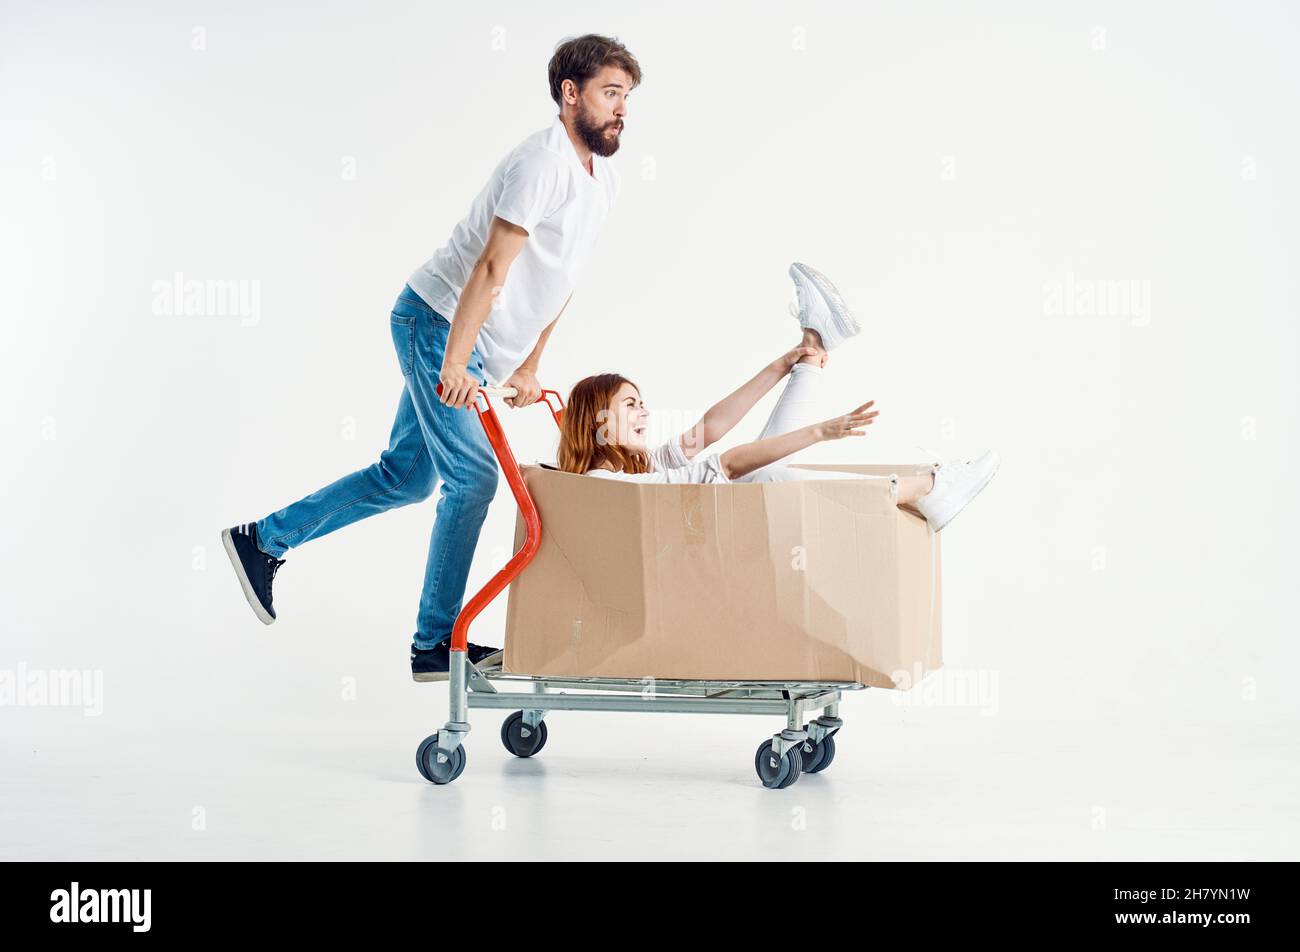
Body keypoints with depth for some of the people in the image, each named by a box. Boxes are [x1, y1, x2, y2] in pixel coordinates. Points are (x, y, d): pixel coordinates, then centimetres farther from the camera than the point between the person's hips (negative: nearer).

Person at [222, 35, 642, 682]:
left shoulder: (602, 177, 10)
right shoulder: (541, 162, -19)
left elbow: (558, 282, 18)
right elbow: (491, 269, -24)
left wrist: (528, 366, 19)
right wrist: (455, 363, -27)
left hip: (464, 338, 9)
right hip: (439, 320, -9)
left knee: (406, 476, 12)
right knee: (472, 478, -9)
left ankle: (263, 538, 22)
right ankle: (434, 645, 0)